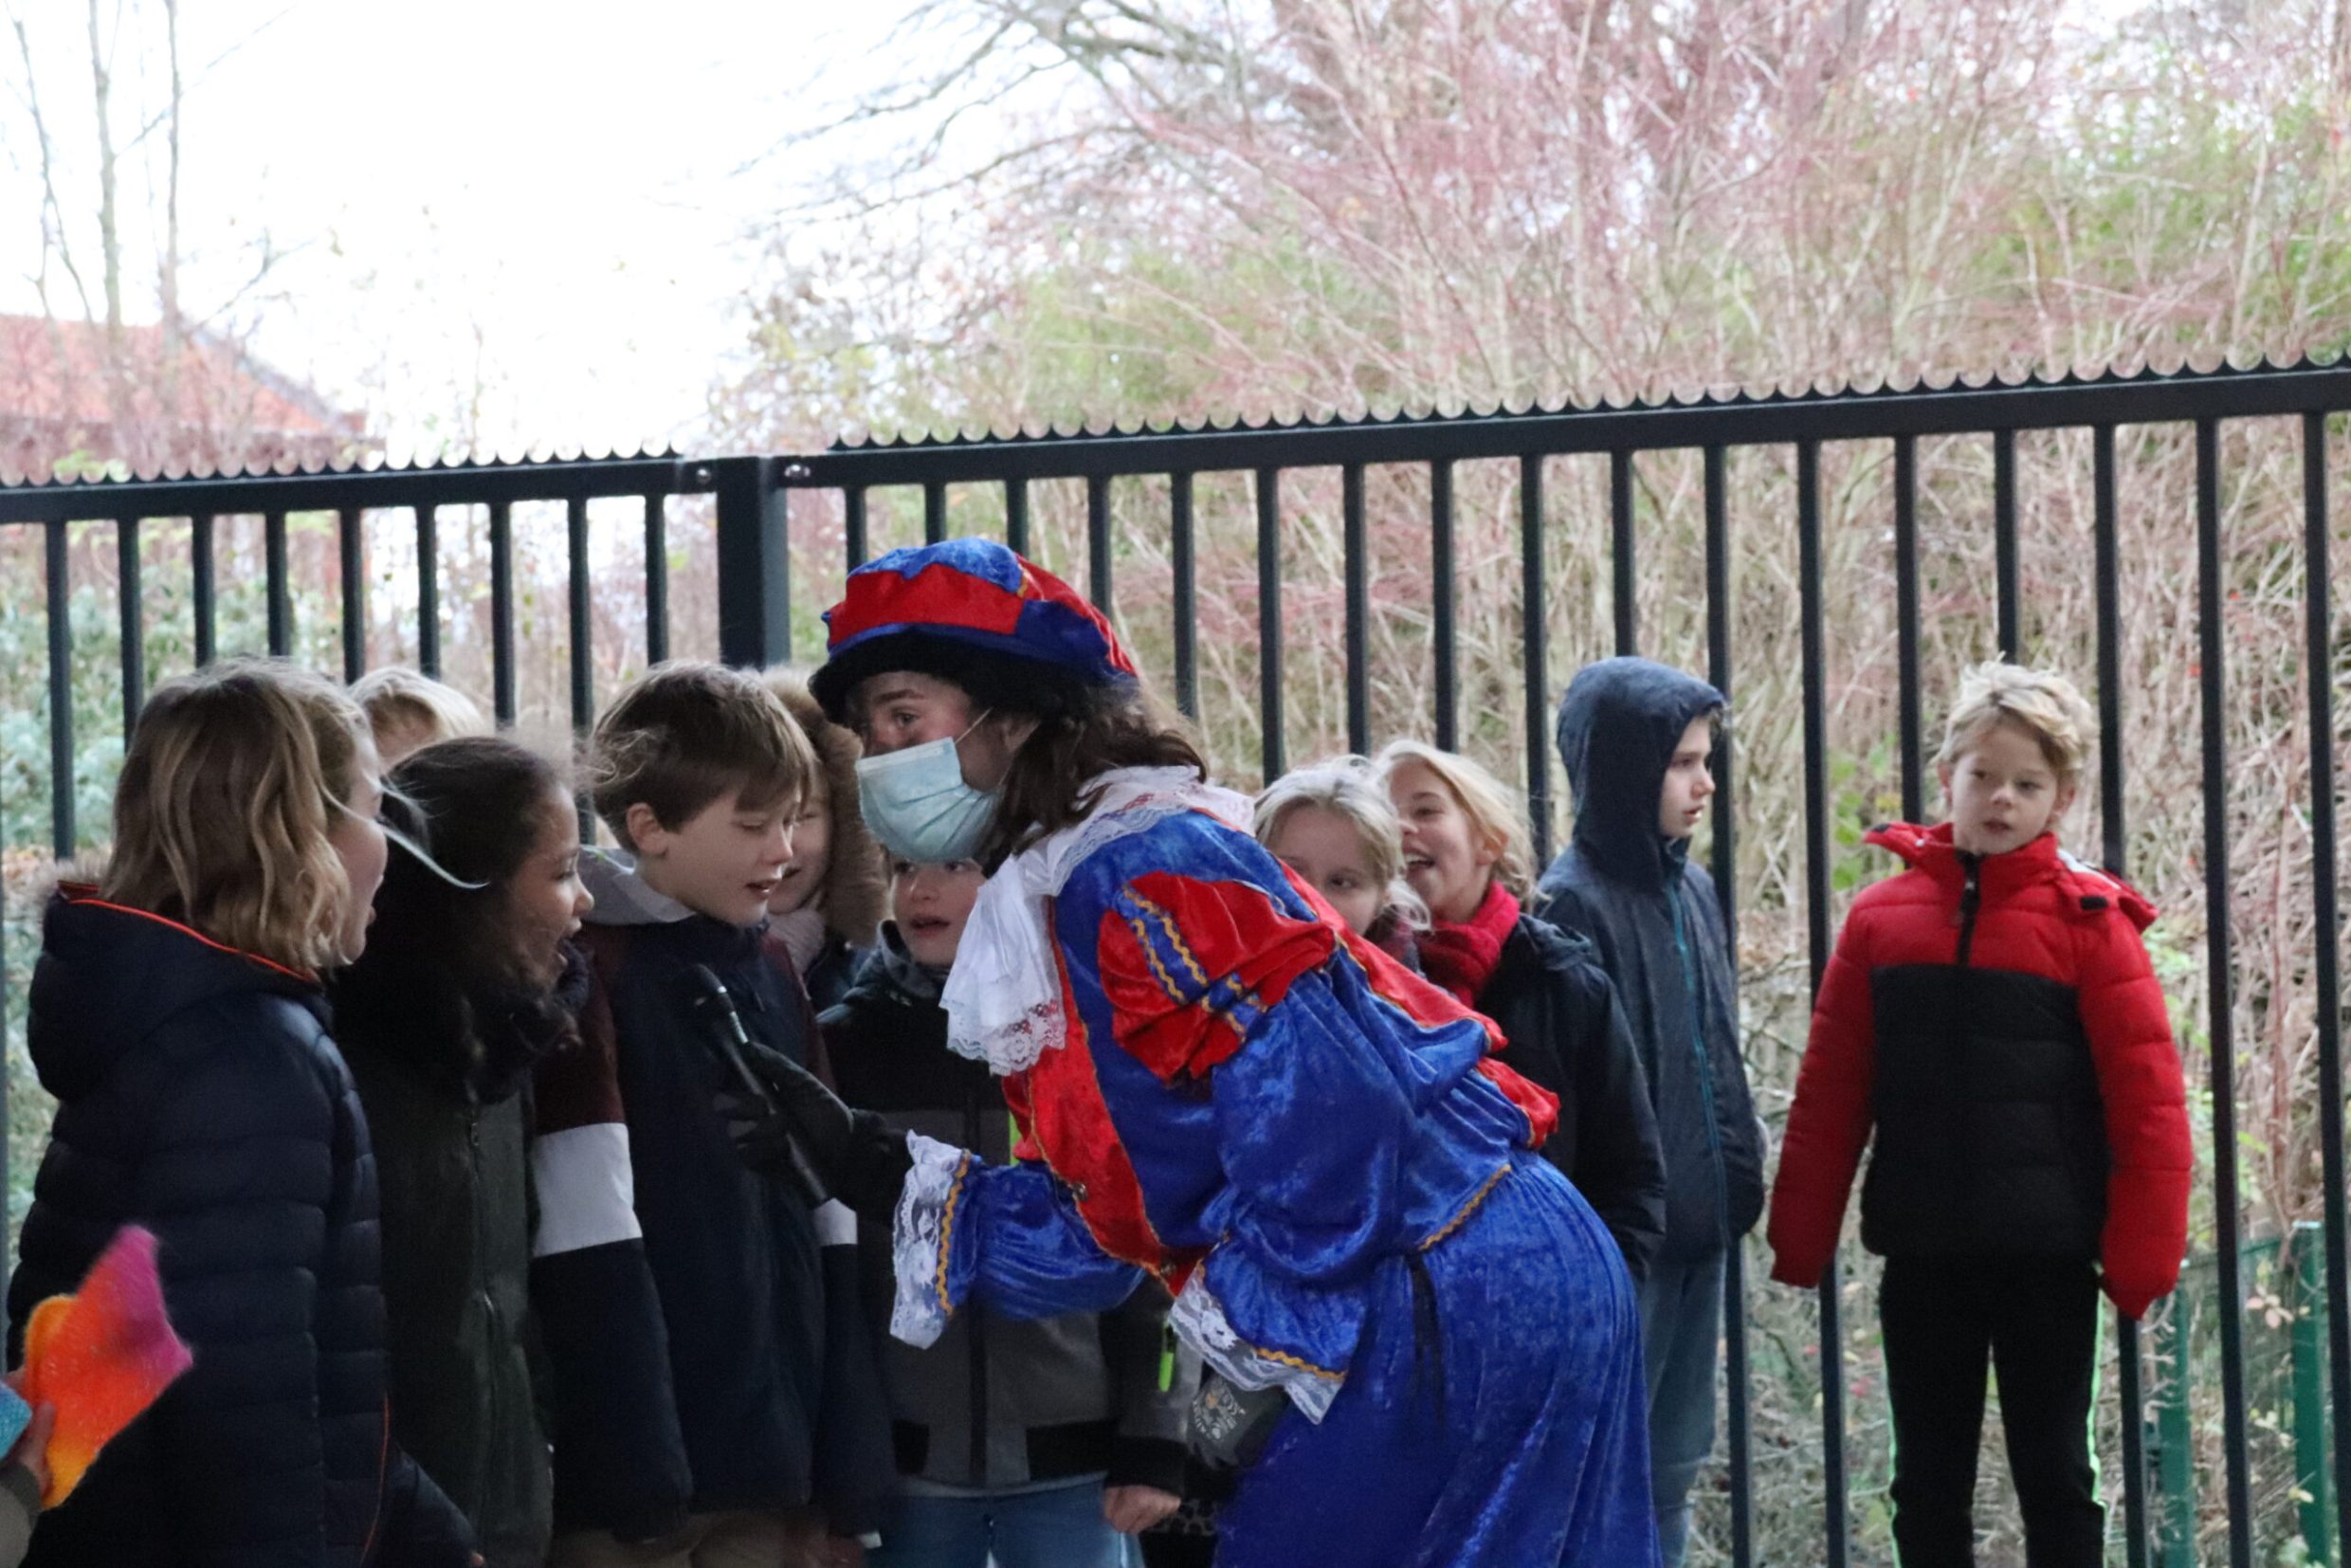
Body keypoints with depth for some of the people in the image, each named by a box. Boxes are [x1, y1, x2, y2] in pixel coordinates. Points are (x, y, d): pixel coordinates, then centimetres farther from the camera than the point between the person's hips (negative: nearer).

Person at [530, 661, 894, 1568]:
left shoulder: (770, 977, 14)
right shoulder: (587, 975, -9)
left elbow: (830, 1229, 14)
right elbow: (588, 1255, -15)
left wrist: (852, 1458, 8)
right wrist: (633, 1466, -19)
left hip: (773, 1465, 7)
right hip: (638, 1474, -7)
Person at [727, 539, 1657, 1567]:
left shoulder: (1141, 873, -15)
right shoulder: (1041, 920, 15)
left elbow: (1327, 1122, -23)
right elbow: (1105, 1233, 14)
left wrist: (1255, 1376, -17)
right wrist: (890, 1180, 7)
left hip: (1467, 1304, -10)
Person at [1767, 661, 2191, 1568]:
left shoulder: (2087, 922, -5)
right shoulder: (1881, 916, 3)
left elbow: (2146, 1097, -7)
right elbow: (1829, 1092, 3)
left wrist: (2143, 1253, -9)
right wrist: (1801, 1236, 1)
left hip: (2049, 1259, -3)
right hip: (1921, 1257, 3)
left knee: (2053, 1477, 6)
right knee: (1928, 1484, 11)